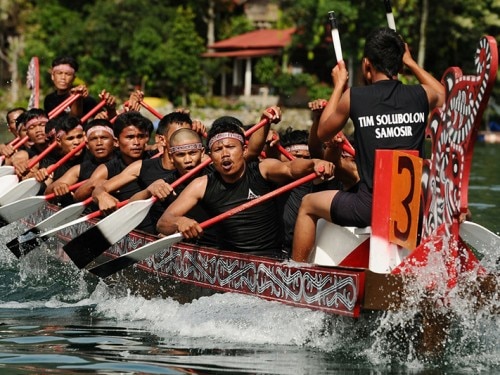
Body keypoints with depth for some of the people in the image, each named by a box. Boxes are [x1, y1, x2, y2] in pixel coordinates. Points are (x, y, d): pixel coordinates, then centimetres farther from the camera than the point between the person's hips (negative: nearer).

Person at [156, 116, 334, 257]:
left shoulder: (263, 170, 0)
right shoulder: (203, 186, 3)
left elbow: (290, 168, -22)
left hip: (271, 259, -2)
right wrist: (178, 222, -26)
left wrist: (314, 163, -45)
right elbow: (163, 222, -2)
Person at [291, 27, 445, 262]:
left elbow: (323, 133, 14)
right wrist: (411, 63, 36)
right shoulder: (421, 95, 1)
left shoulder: (353, 97, -5)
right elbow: (443, 96, 28)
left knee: (308, 204, 25)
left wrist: (339, 86, 24)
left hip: (370, 209, -3)